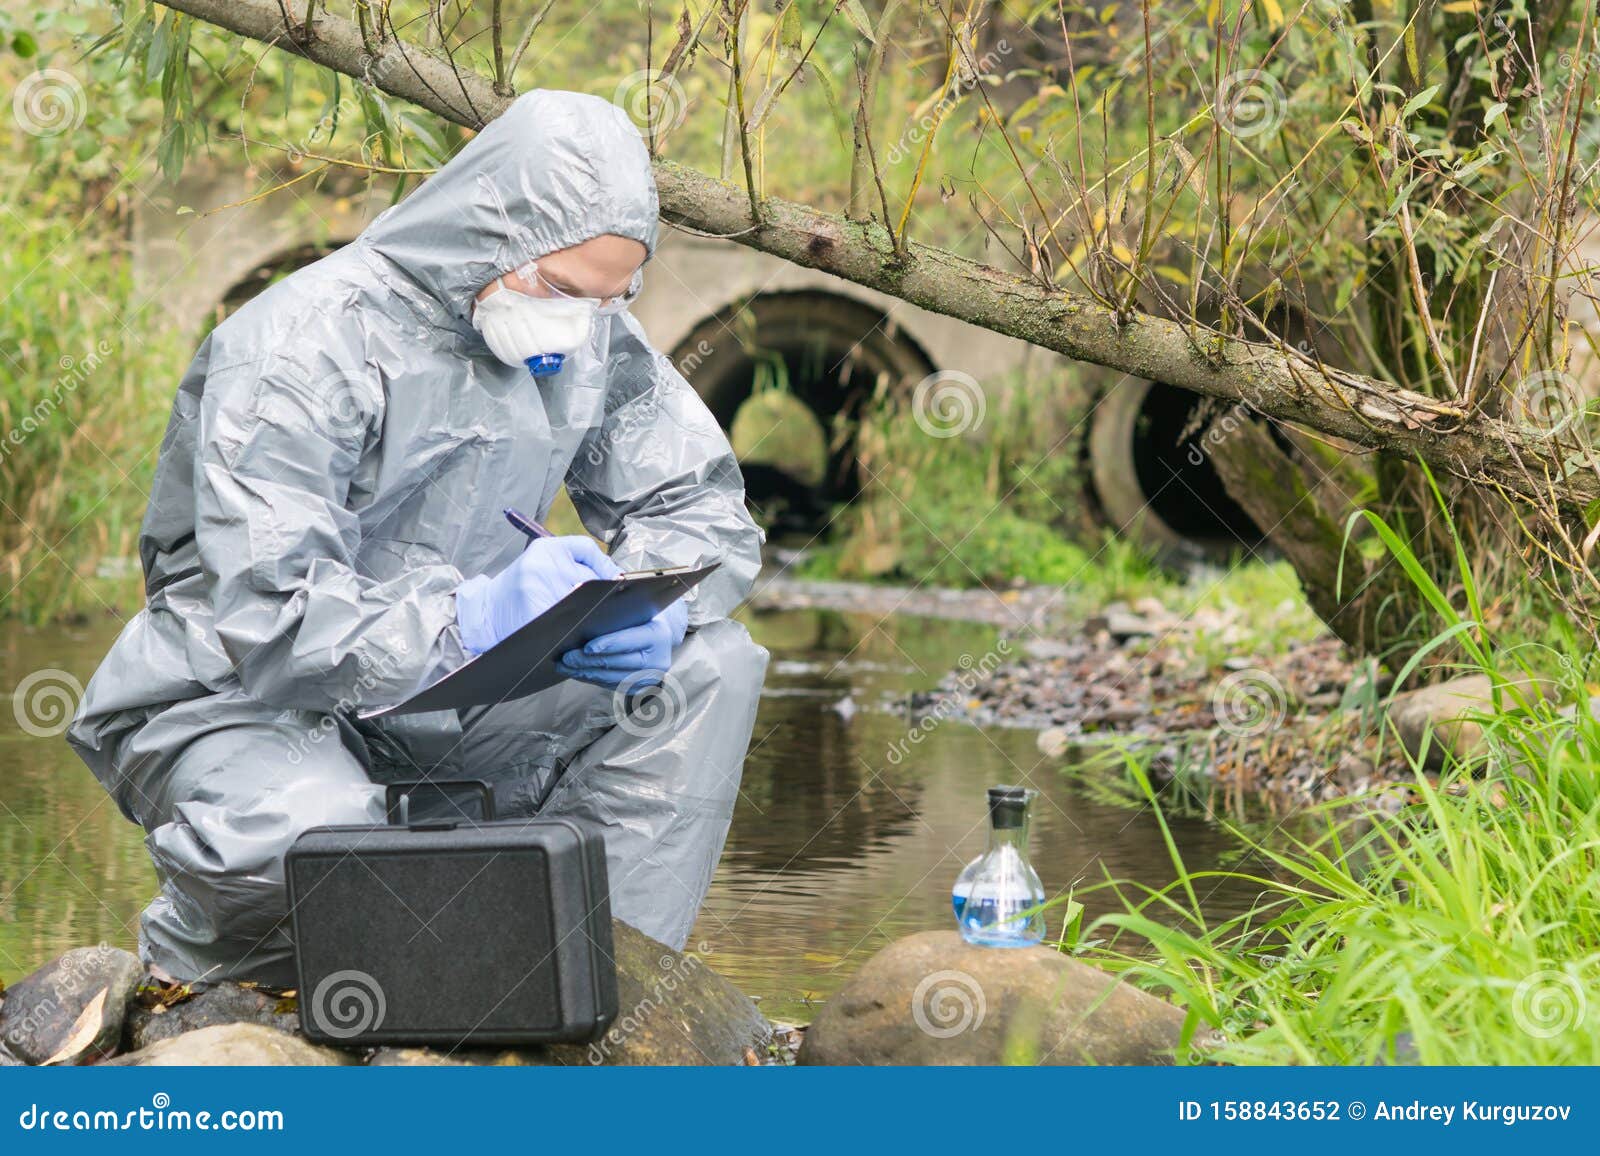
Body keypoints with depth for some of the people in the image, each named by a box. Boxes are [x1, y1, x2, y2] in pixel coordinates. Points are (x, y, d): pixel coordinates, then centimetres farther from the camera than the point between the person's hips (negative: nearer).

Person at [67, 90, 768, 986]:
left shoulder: (592, 338, -1)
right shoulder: (306, 348, -21)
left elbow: (702, 508, 6)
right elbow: (263, 619, -29)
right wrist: (473, 617, -42)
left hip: (442, 698, 7)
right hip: (241, 706, -6)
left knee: (710, 665, -11)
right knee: (310, 844, -39)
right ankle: (193, 949, -4)